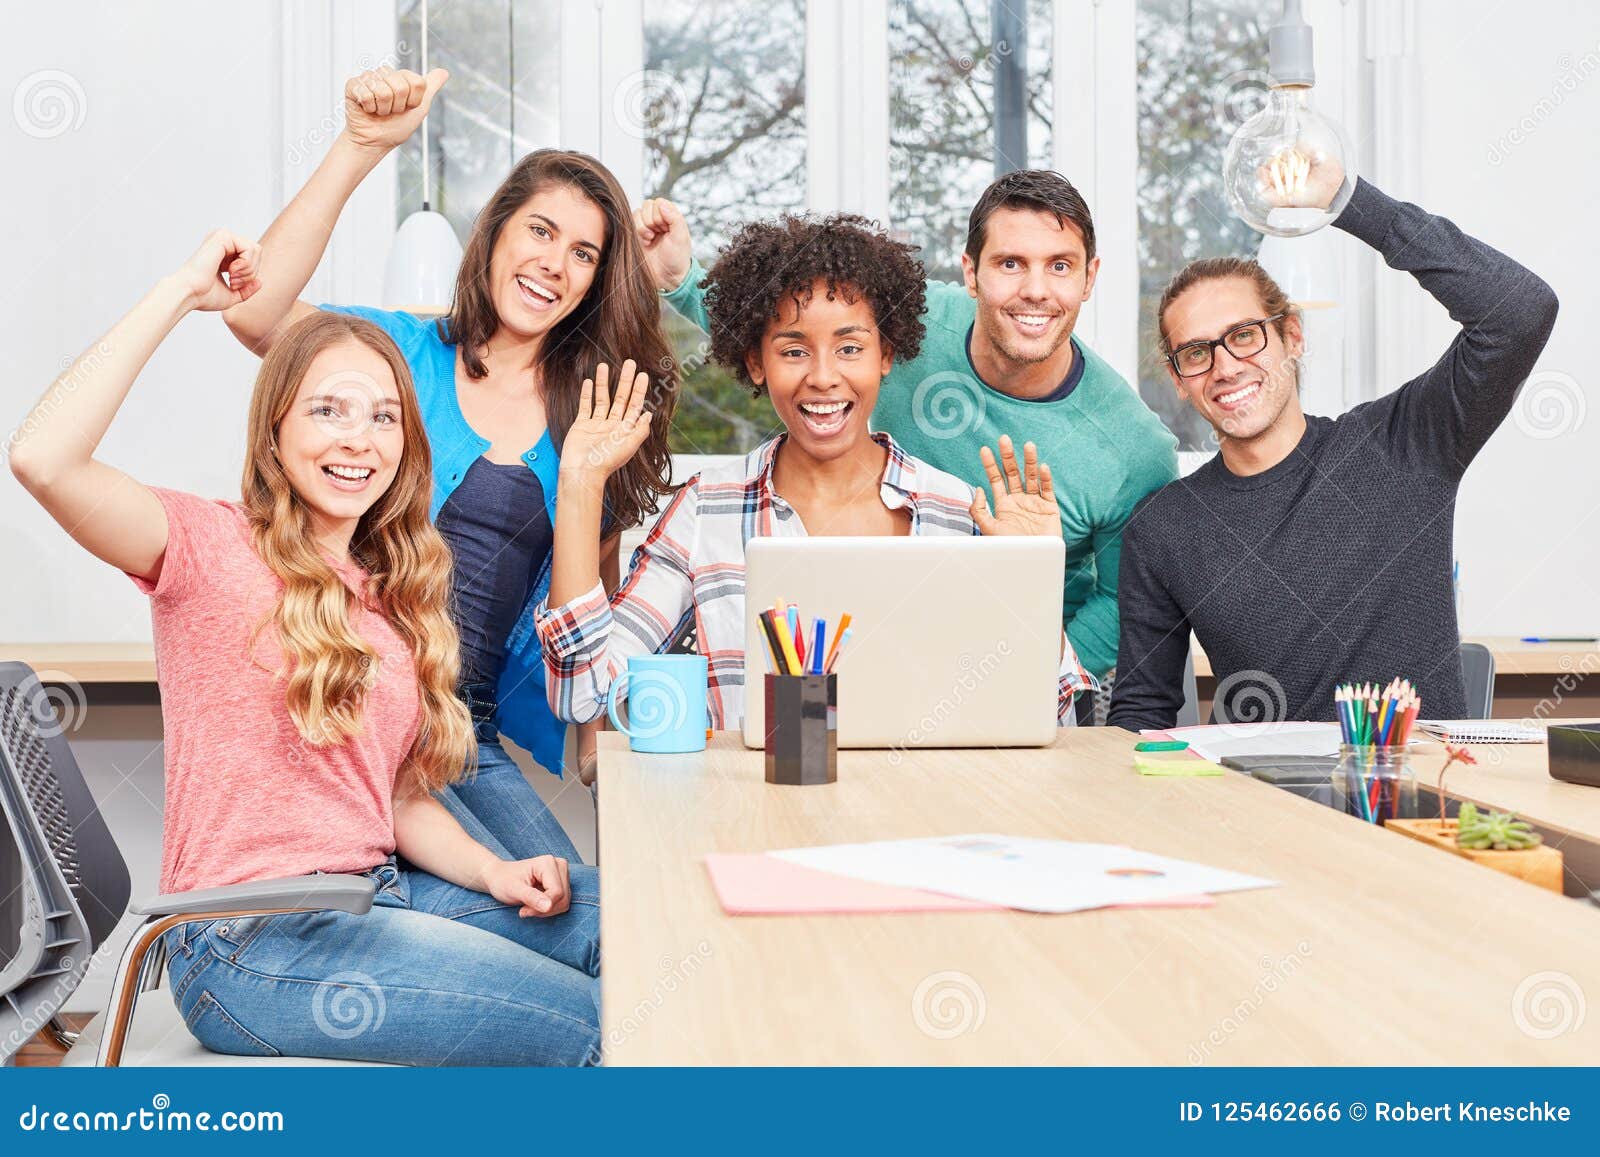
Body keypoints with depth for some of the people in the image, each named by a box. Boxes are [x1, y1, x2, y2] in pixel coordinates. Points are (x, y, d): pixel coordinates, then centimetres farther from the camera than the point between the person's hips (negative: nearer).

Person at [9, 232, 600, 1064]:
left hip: (371, 893, 8)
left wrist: (493, 871, -4)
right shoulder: (213, 549, -6)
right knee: (597, 1025, -16)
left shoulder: (391, 591, 16)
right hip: (251, 943, -7)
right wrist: (181, 293, -18)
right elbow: (42, 459, -25)